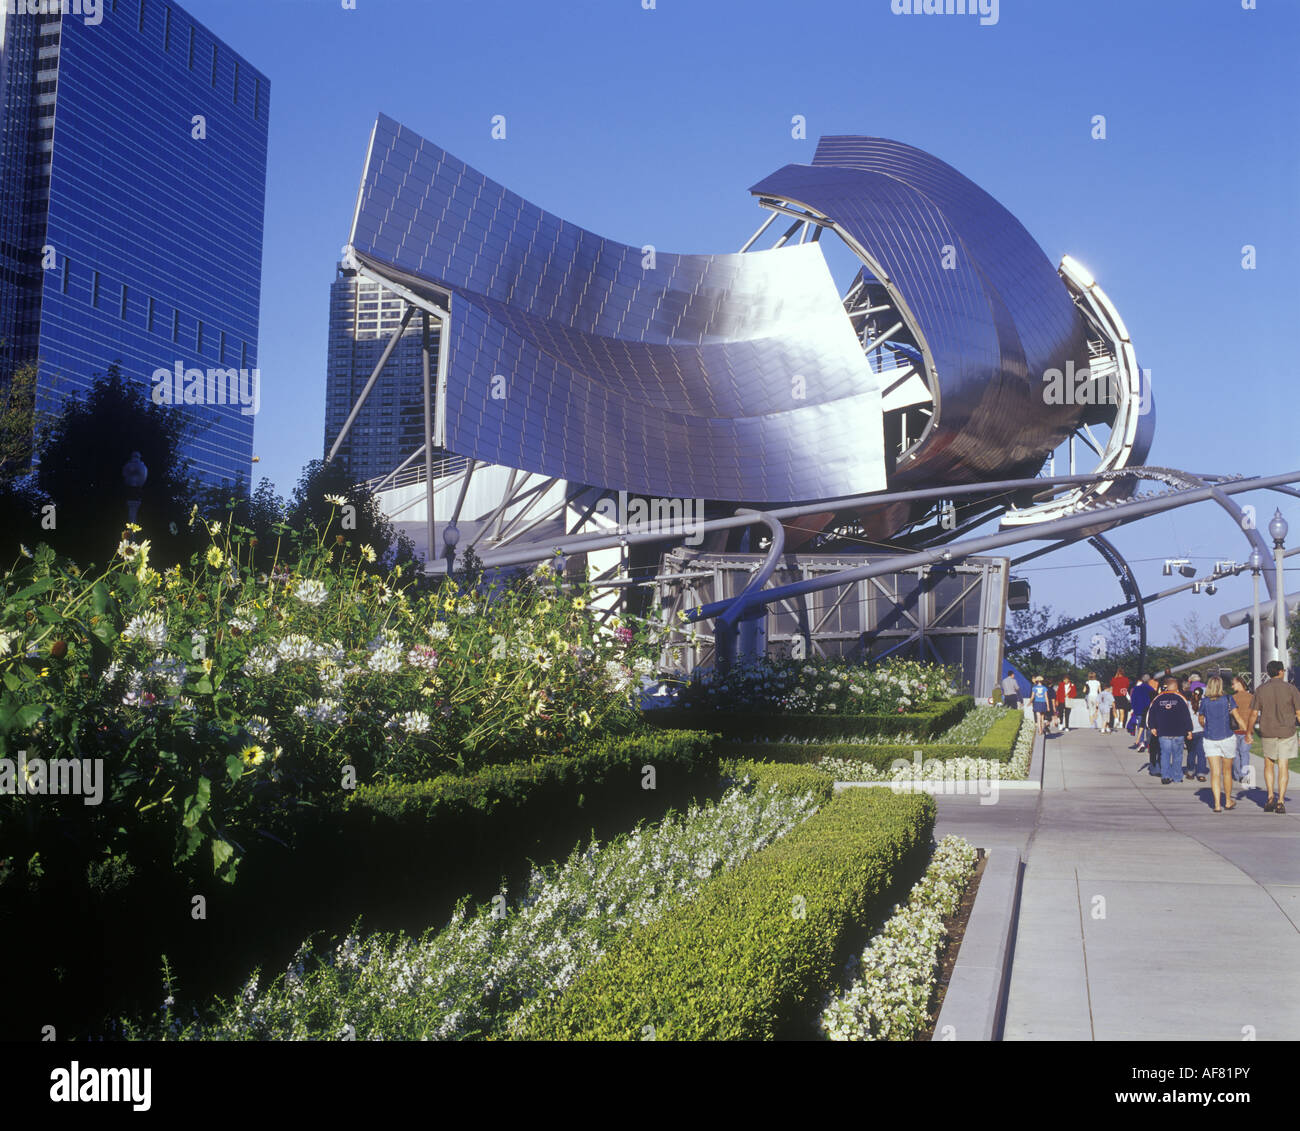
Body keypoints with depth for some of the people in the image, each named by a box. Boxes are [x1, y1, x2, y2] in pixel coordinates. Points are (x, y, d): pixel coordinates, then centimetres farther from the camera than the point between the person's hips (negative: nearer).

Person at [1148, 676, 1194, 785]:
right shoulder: (1180, 698, -6)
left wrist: (1152, 727, 17)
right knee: (1177, 755, 9)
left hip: (1163, 733, 1)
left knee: (1165, 754, 6)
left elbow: (1150, 713, 6)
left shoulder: (1158, 698, 1)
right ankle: (1177, 777, 13)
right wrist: (1189, 730, 2)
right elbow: (1187, 715, -5)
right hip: (1178, 733, -1)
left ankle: (1165, 776, -3)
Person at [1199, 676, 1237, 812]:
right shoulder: (1228, 699, -4)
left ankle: (1217, 804, -9)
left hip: (1209, 739, 0)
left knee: (1215, 773, 0)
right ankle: (1228, 801, 27)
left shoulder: (1204, 701, 0)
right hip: (1227, 738, 0)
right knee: (1227, 771, 15)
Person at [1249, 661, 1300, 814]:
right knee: (1283, 767, 3)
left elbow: (1254, 713, 0)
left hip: (1268, 732, 1)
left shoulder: (1261, 689, -1)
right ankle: (1280, 801, -1)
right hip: (1287, 732, -1)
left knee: (1268, 765, 16)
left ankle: (1270, 797, 5)